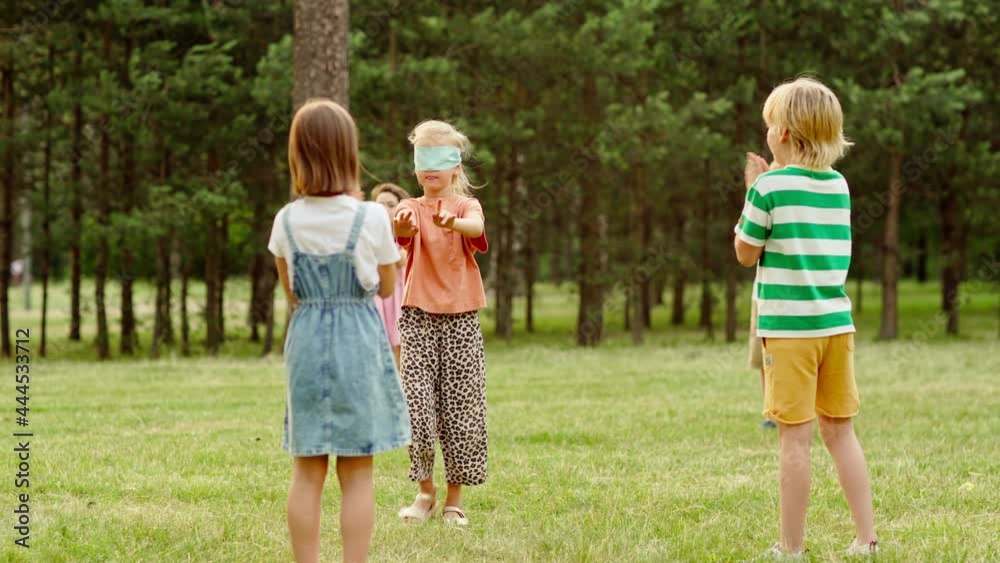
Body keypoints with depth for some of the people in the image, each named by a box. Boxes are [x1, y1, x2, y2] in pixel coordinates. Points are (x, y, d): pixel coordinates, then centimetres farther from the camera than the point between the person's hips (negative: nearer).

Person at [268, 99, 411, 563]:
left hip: (306, 339, 2)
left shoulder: (287, 221, -1)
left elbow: (290, 291, 10)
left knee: (307, 473, 8)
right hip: (359, 341, -2)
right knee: (356, 475, 2)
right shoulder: (372, 218, -9)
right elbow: (386, 287, 5)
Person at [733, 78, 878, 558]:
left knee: (795, 437, -2)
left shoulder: (770, 187, -10)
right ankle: (867, 539, 12)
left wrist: (745, 213, 11)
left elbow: (747, 253, -3)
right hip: (836, 321, 5)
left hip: (788, 325, -5)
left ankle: (792, 547, 2)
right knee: (840, 431, 12)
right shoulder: (838, 186, 7)